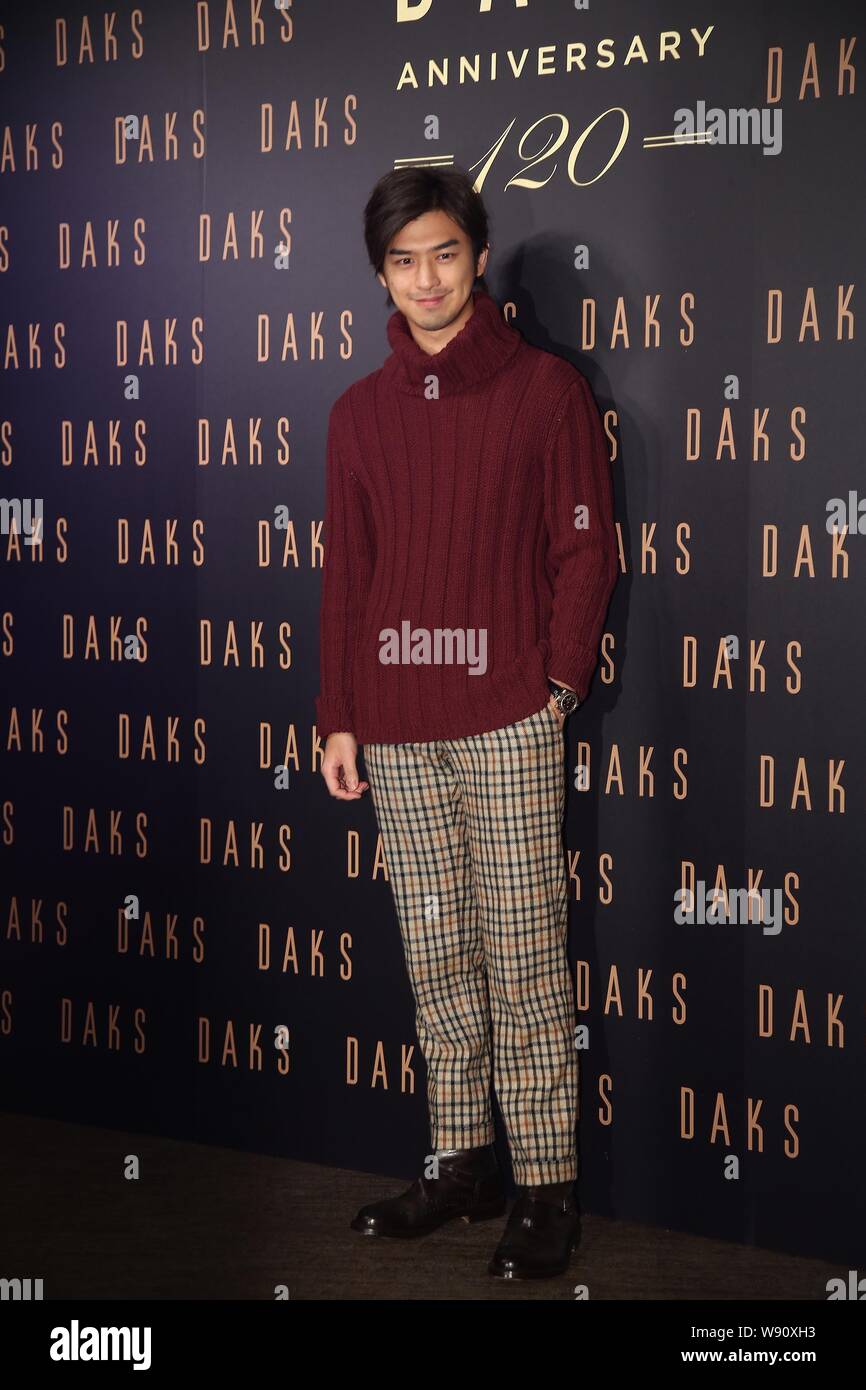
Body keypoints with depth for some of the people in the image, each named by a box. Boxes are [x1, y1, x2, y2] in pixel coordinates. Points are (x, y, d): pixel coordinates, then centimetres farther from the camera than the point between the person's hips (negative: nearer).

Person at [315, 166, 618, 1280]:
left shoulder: (546, 389, 2)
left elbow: (585, 550, 0)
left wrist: (558, 679, -8)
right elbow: (345, 572, 13)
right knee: (435, 954, 10)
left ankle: (547, 1190, 6)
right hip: (397, 726, 4)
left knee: (522, 955, -2)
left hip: (509, 723, -4)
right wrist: (340, 715, 9)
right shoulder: (360, 412, 12)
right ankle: (460, 1163, 22)